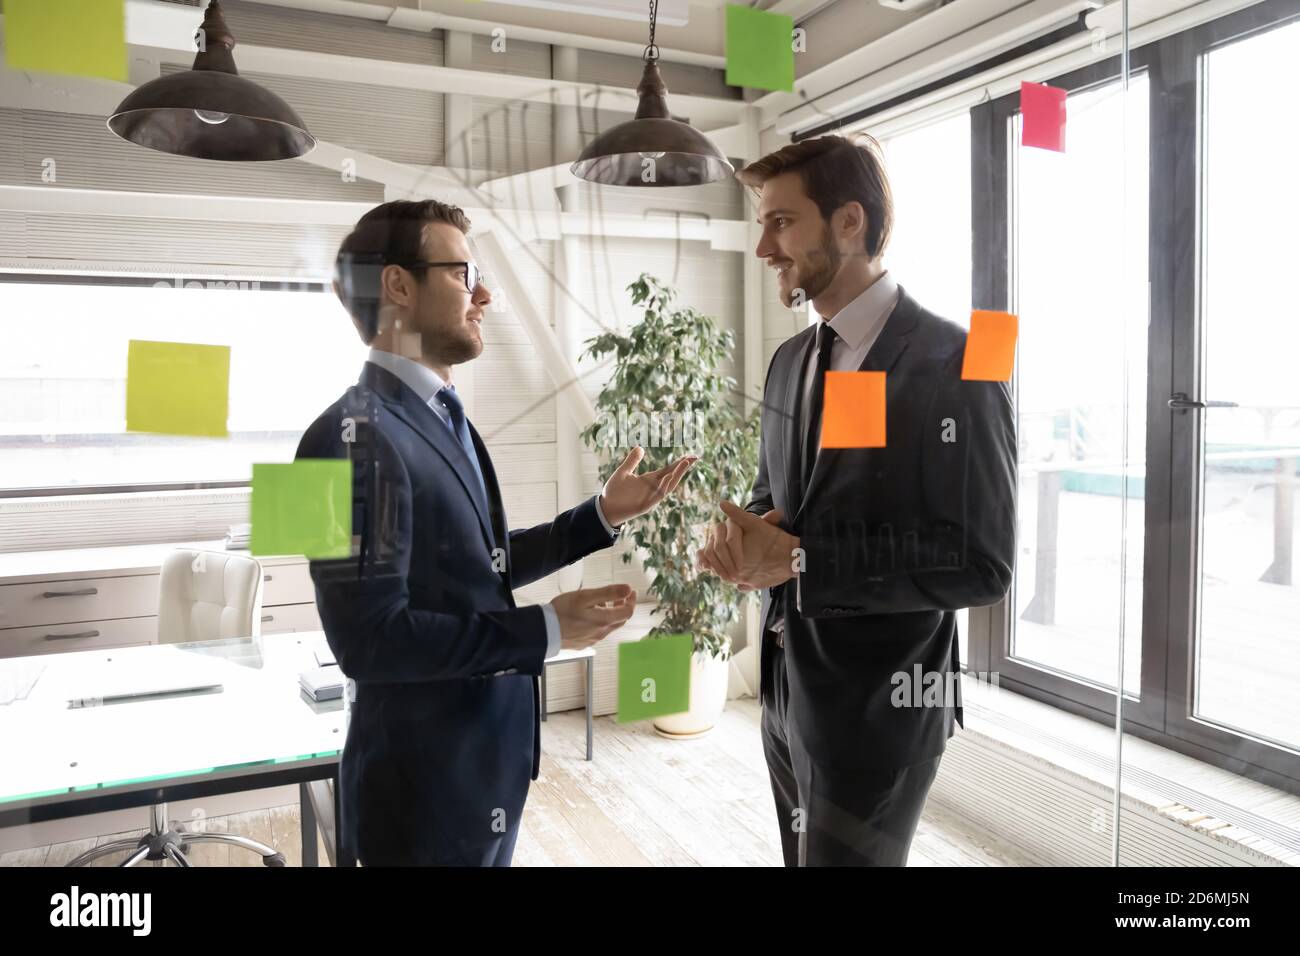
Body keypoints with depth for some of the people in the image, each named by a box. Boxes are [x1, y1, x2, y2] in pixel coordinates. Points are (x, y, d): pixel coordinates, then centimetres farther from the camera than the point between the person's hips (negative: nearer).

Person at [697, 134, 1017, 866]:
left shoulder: (953, 362, -16)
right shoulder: (791, 360, 8)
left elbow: (979, 564, -21)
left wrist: (798, 560, -23)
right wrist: (751, 533, -8)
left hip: (878, 707, -7)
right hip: (788, 691, 7)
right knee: (805, 857, 22)